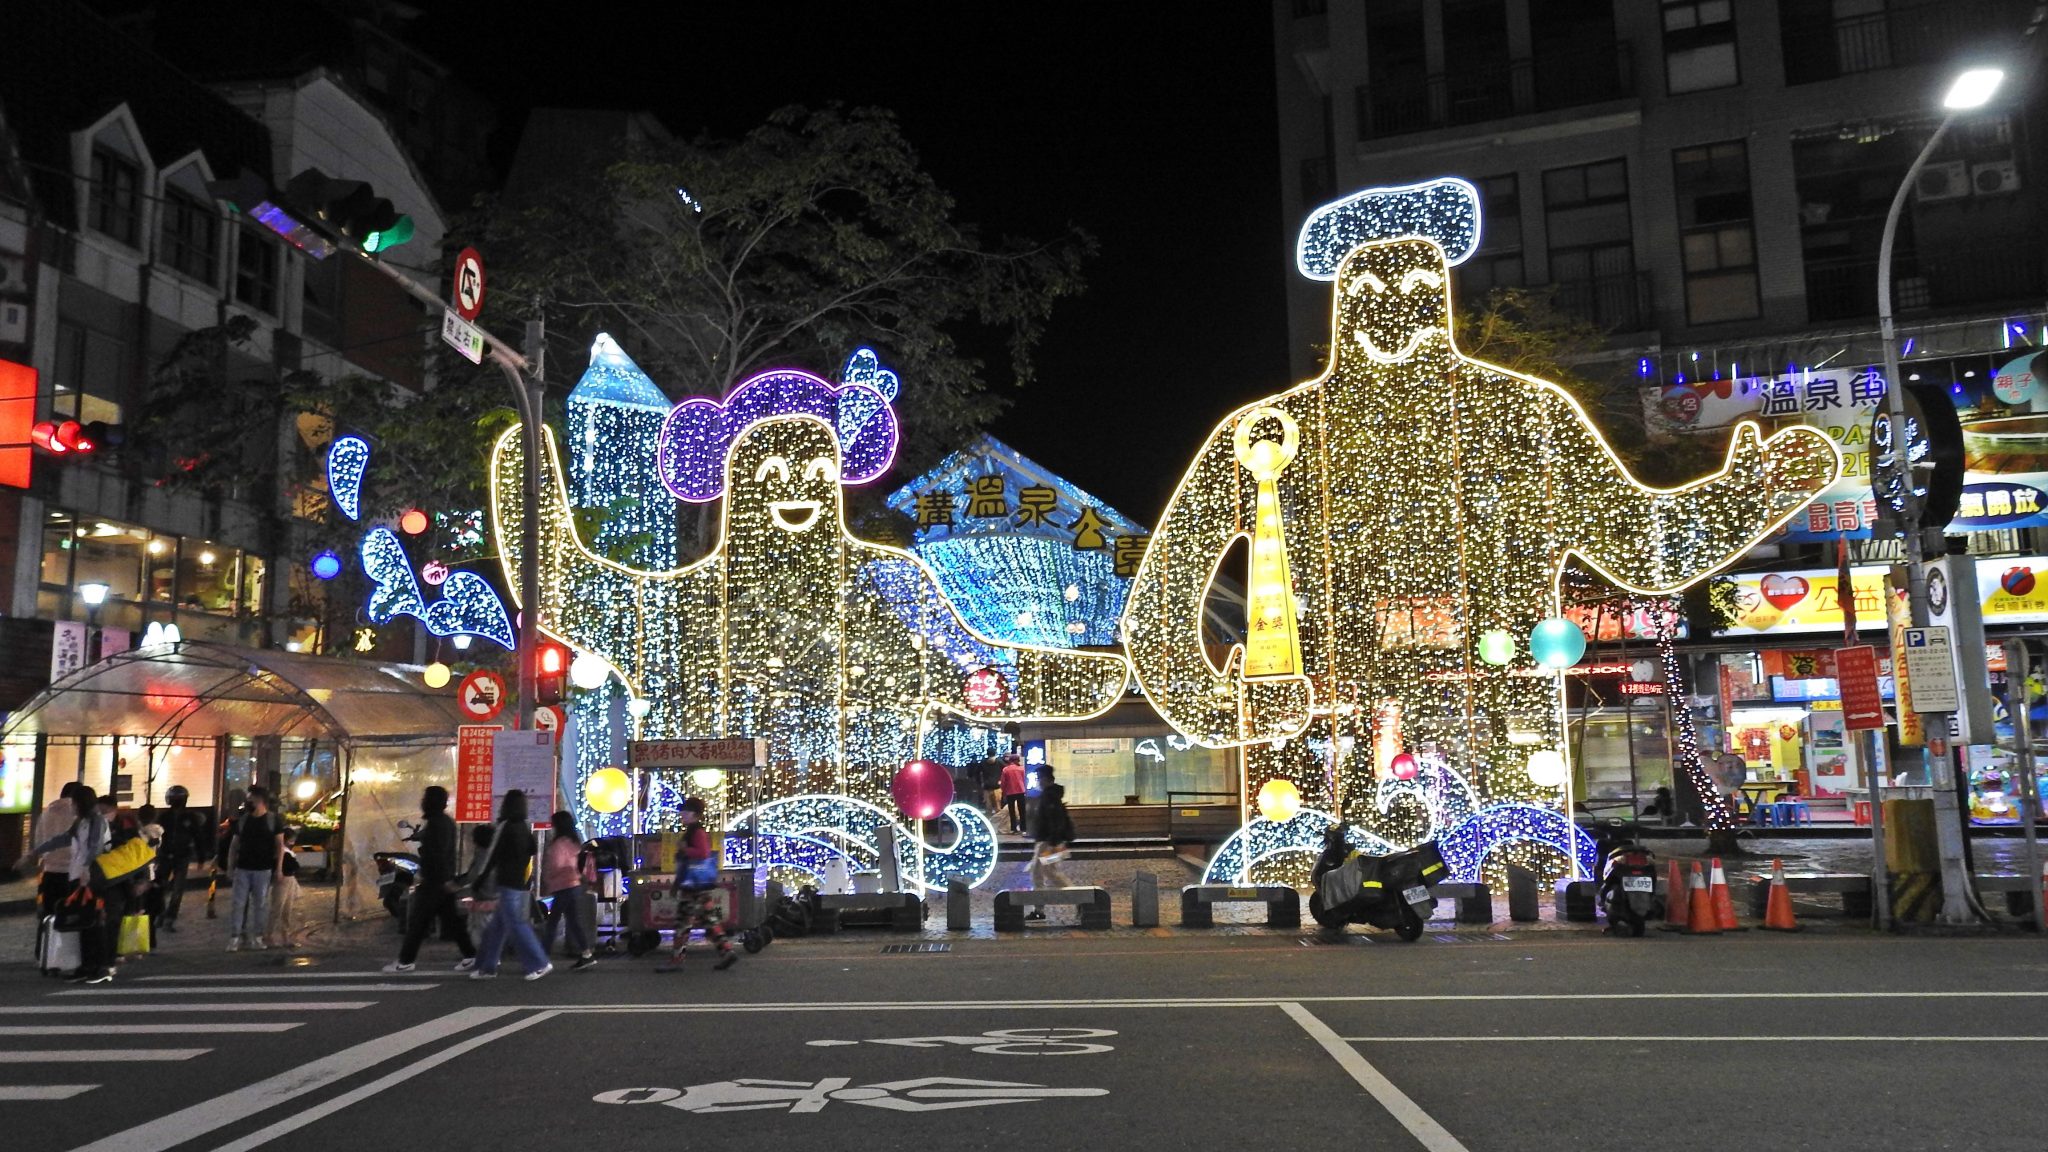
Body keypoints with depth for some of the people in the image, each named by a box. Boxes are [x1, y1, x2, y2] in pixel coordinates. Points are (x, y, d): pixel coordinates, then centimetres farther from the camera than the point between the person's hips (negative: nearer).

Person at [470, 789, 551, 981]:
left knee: (517, 924, -8)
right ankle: (487, 967, 17)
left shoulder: (505, 826, -11)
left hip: (508, 884, -8)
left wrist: (480, 879, -5)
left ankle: (539, 964, -10)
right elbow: (531, 852, 14)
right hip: (522, 884, 8)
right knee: (497, 926, 13)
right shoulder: (525, 827, 10)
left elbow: (493, 854, -10)